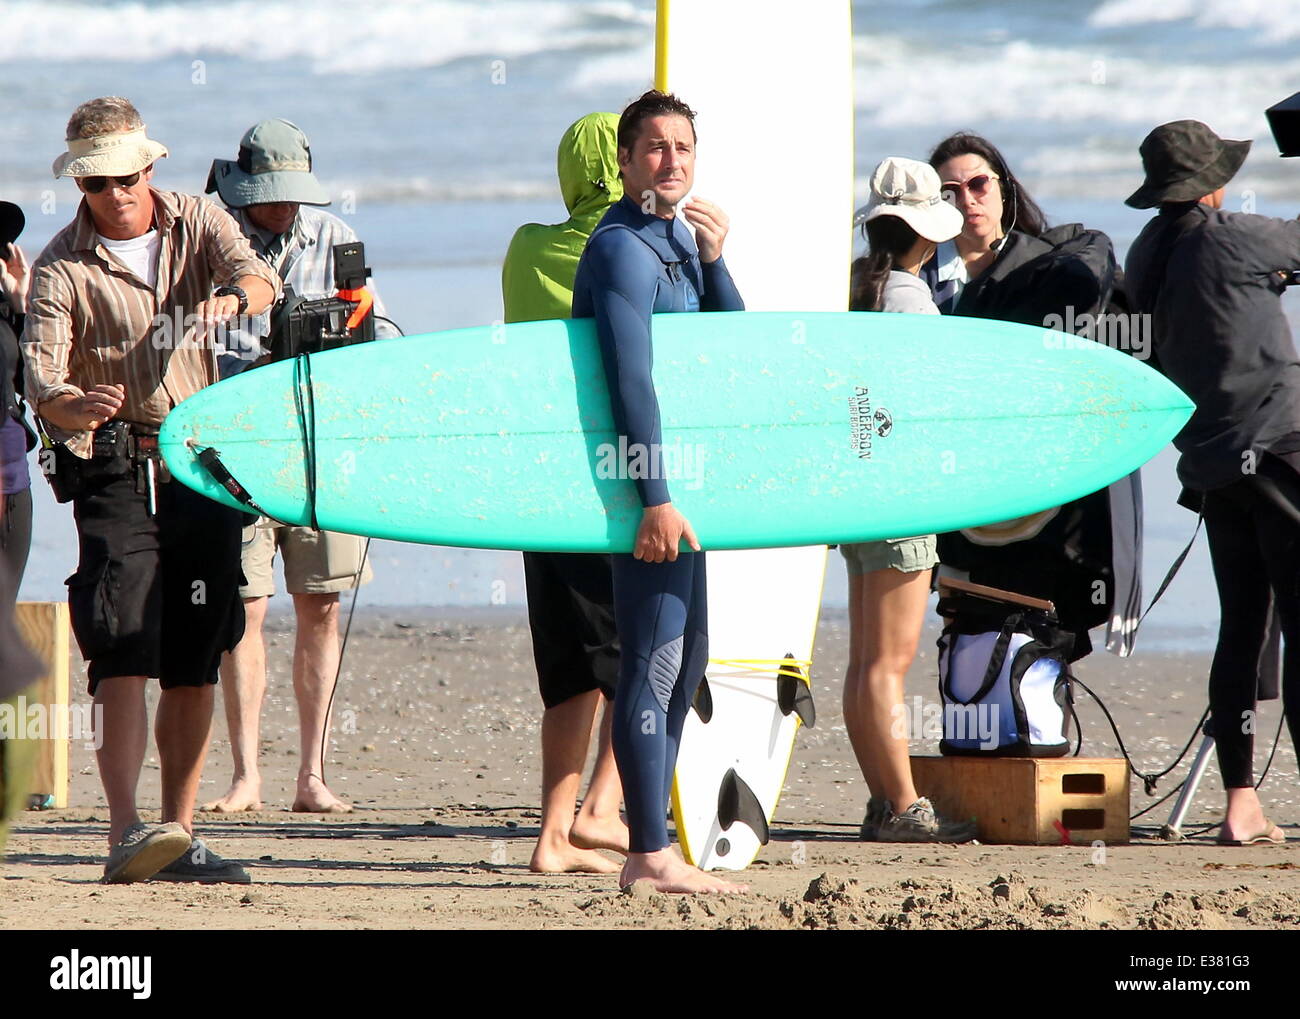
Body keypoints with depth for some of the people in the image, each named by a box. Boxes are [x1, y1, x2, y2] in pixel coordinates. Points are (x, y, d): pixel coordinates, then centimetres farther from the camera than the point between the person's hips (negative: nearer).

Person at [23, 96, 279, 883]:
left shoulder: (198, 223, 6)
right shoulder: (64, 268, -3)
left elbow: (262, 278, -13)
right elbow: (41, 376, -13)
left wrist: (229, 299, -37)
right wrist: (76, 405, -37)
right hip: (116, 469, -3)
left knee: (196, 662, 5)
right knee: (126, 649, -16)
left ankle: (179, 834, 12)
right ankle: (126, 833, -23)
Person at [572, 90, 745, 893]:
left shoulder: (680, 241, 16)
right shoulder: (624, 249, -14)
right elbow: (631, 378, -21)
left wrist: (714, 259, -7)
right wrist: (655, 496, -27)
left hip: (679, 471, 10)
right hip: (642, 473, -10)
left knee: (685, 658, 13)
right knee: (654, 660, -10)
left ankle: (653, 849, 18)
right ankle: (650, 856, -10)